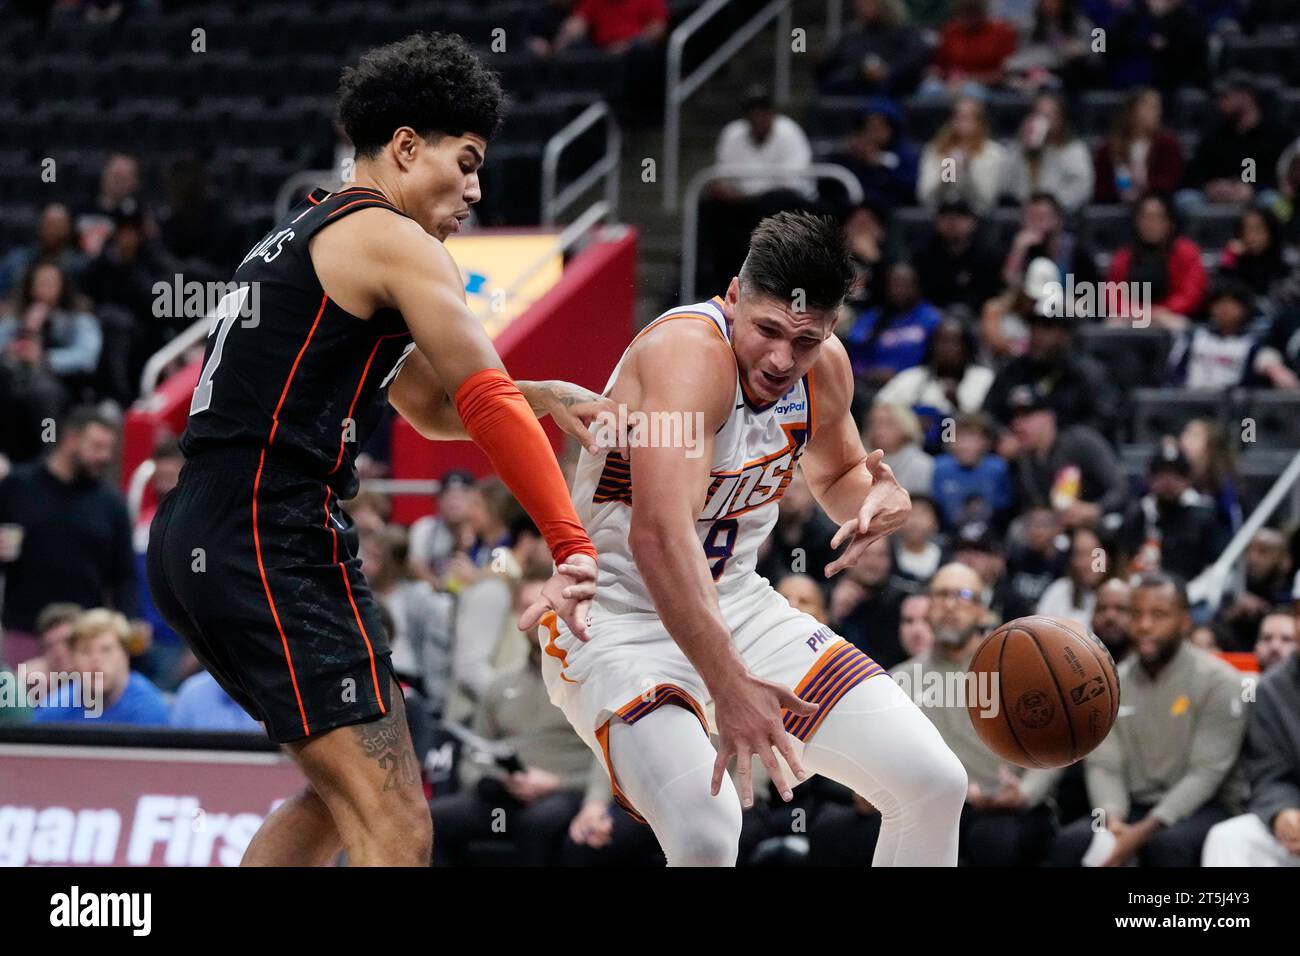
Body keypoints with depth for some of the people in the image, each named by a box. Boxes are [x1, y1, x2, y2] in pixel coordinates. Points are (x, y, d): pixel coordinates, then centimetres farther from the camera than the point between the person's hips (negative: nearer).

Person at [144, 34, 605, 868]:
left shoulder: (303, 236, 26)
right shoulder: (395, 242, -4)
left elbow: (432, 406, 30)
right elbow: (486, 405, -14)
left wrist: (540, 399, 13)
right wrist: (573, 545, -17)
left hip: (192, 543, 10)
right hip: (275, 548, -10)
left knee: (344, 796, 23)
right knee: (396, 831, -15)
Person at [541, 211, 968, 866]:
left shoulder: (824, 366, -3)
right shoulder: (689, 352, -28)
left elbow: (837, 476, 20)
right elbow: (660, 533, -42)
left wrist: (880, 497, -7)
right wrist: (728, 684, -51)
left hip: (735, 608, 8)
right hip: (617, 624, -8)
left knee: (934, 785, -1)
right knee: (706, 834, -33)